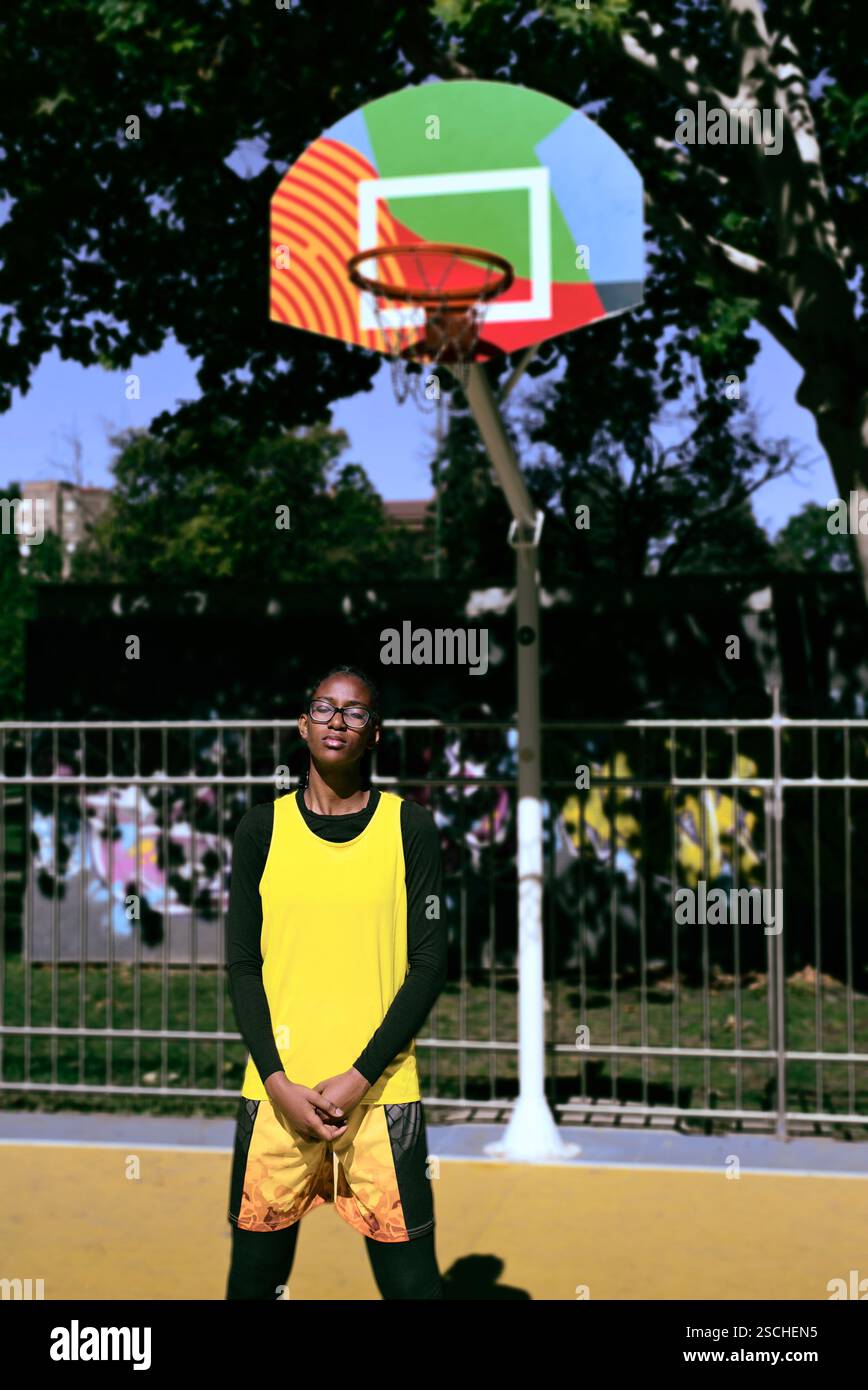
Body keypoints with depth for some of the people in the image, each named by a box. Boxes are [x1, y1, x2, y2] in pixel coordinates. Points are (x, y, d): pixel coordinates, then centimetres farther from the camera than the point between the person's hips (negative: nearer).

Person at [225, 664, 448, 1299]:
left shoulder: (410, 827, 2)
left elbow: (429, 964, -2)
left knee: (411, 1280, 0)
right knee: (255, 1276, 7)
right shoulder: (263, 827, 5)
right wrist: (279, 1083, -8)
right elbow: (243, 965, 4)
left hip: (381, 1094, -1)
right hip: (277, 1092, 1)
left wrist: (359, 1077, -10)